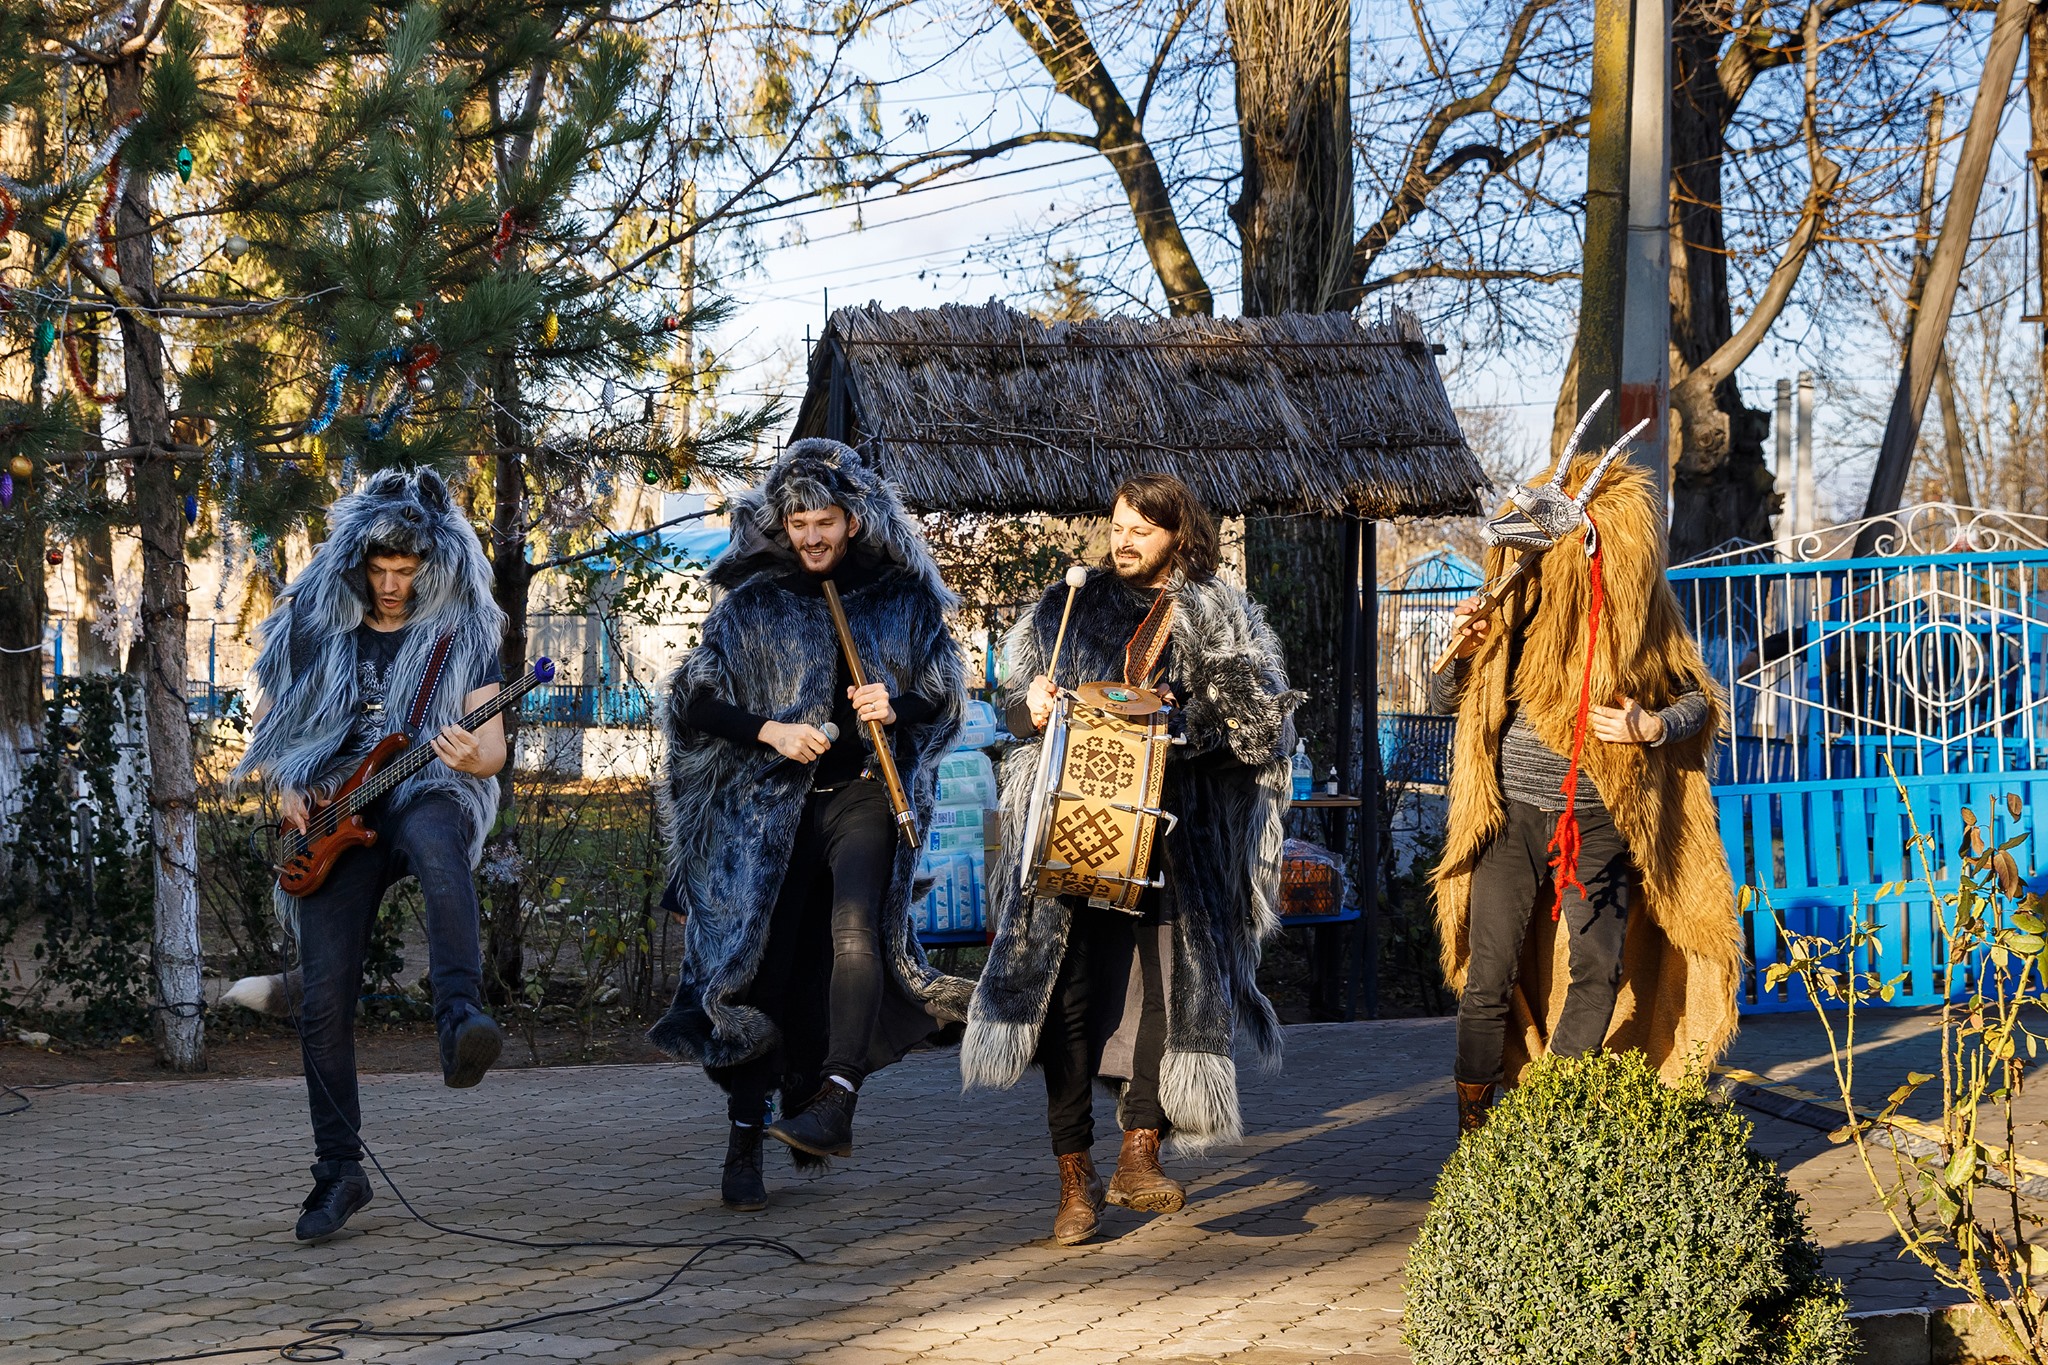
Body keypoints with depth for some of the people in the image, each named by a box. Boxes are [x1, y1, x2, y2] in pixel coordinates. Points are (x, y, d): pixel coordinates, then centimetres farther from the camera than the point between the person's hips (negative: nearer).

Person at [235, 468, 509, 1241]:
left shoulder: (462, 633, 4)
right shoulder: (314, 627, 10)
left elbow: (493, 747, 0)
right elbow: (266, 731, 19)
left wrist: (474, 757, -24)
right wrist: (285, 789, 0)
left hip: (426, 794, -2)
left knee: (438, 849, -42)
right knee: (324, 1003, -6)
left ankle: (460, 1019, -57)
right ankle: (338, 1172, 5)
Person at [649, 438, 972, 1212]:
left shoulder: (903, 597, 6)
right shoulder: (752, 603, 6)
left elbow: (946, 697, 12)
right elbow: (695, 699, 6)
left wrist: (897, 707, -10)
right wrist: (766, 731, -10)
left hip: (864, 792, -1)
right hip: (769, 801, 1)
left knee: (855, 925, -25)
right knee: (764, 960, -2)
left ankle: (834, 1102, -28)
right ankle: (744, 1141, 5)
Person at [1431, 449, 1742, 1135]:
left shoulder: (1639, 612, -1)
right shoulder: (1515, 606, 1)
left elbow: (1699, 698, 9)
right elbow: (1444, 698, 10)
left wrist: (1651, 726, -11)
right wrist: (1462, 651, -10)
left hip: (1598, 821, 0)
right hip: (1513, 816, 0)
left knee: (1599, 969, 0)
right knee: (1491, 976, -1)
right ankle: (1473, 1130, 10)